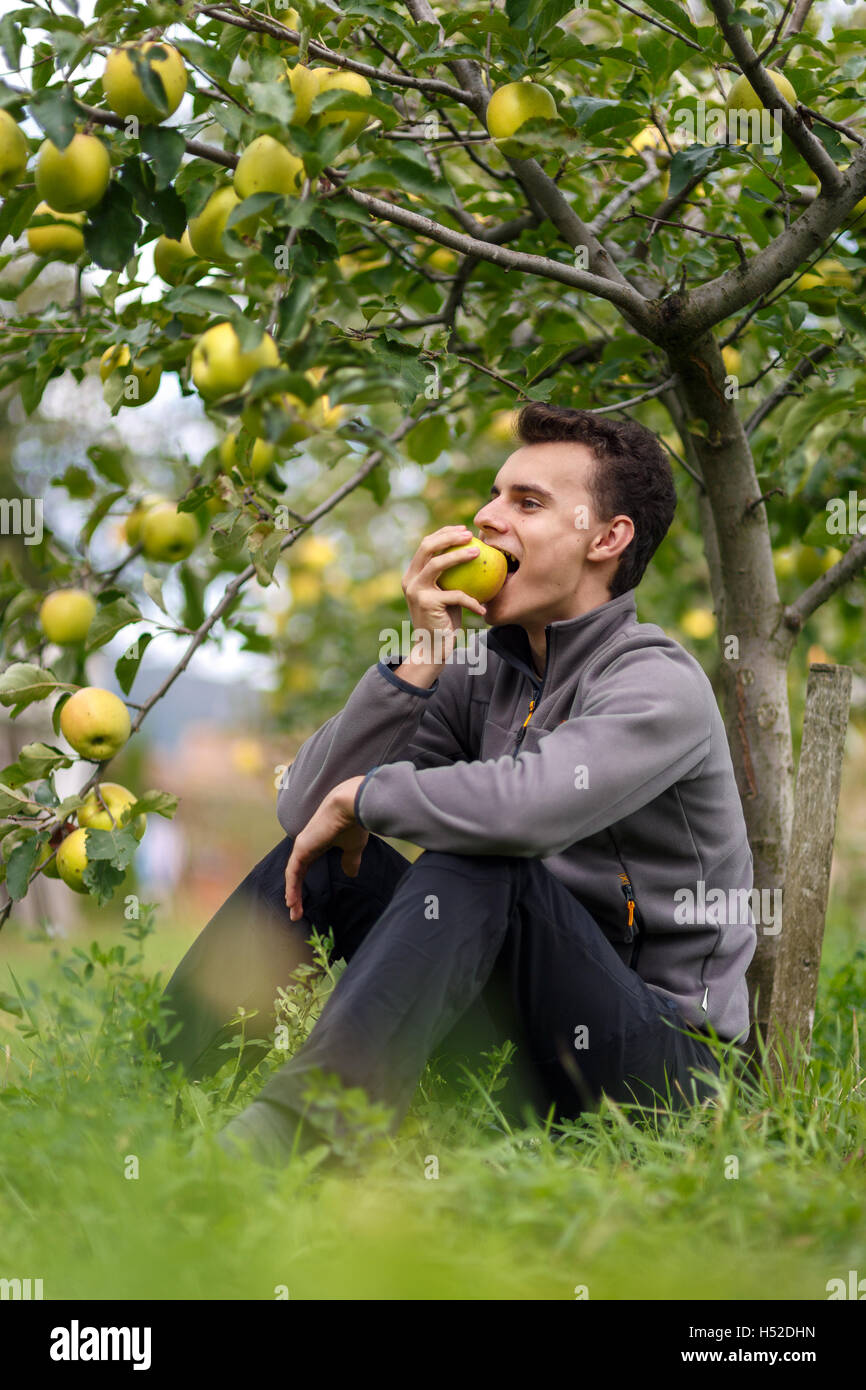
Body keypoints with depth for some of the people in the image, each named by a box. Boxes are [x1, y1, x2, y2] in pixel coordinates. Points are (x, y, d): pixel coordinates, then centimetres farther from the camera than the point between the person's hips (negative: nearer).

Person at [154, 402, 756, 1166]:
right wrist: (423, 655, -11)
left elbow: (531, 805, -36)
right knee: (323, 851, 0)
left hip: (657, 1060, -7)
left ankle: (295, 1122, -39)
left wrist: (363, 797, -19)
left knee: (477, 865, -30)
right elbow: (306, 806, -1)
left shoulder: (659, 685, -14)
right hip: (517, 1037, 7)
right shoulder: (485, 676, 7)